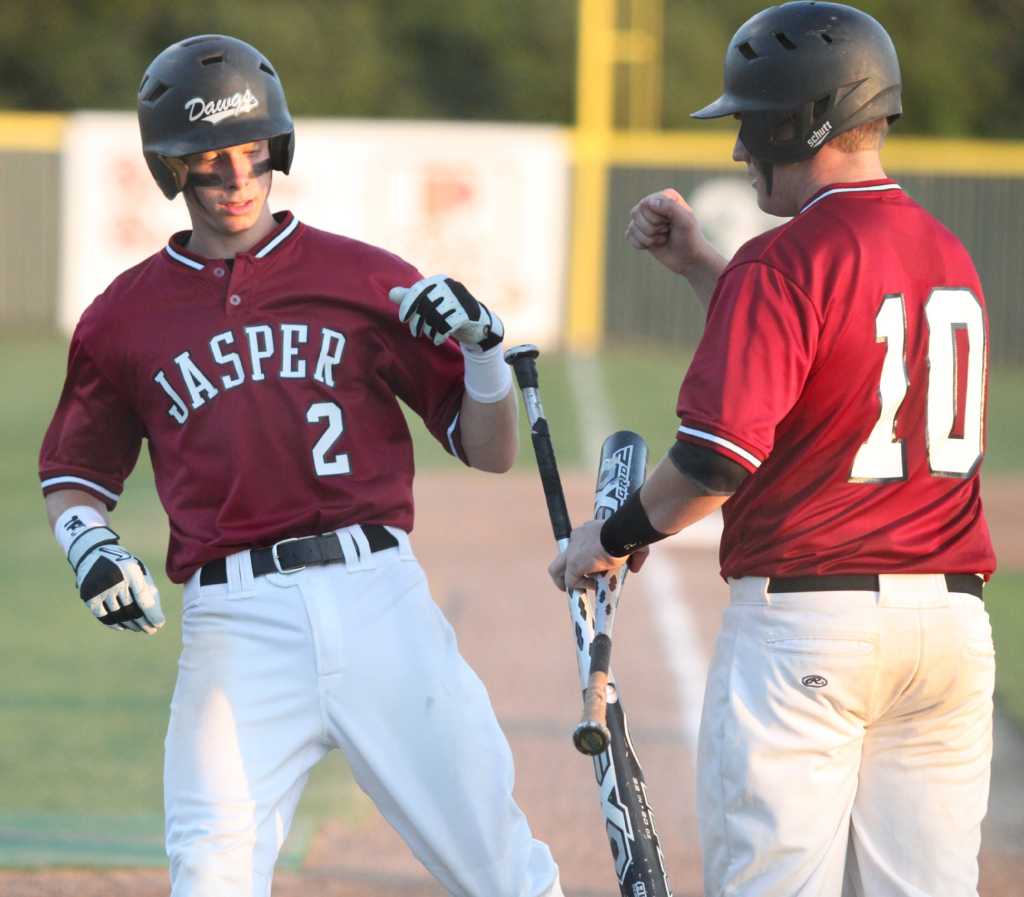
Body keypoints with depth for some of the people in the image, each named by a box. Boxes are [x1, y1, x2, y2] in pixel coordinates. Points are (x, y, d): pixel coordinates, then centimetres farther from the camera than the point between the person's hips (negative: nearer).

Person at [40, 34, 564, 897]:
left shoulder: (368, 279, 8)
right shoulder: (127, 316, 11)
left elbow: (490, 453, 10)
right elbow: (73, 471, 22)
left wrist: (483, 349, -8)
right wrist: (88, 546, 1)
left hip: (376, 594, 0)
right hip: (234, 622, 0)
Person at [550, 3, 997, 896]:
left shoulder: (784, 262, -12)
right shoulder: (950, 255, 13)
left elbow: (721, 454, -18)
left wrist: (618, 536, -3)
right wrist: (700, 266, 29)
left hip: (805, 615, -7)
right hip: (952, 619, 7)